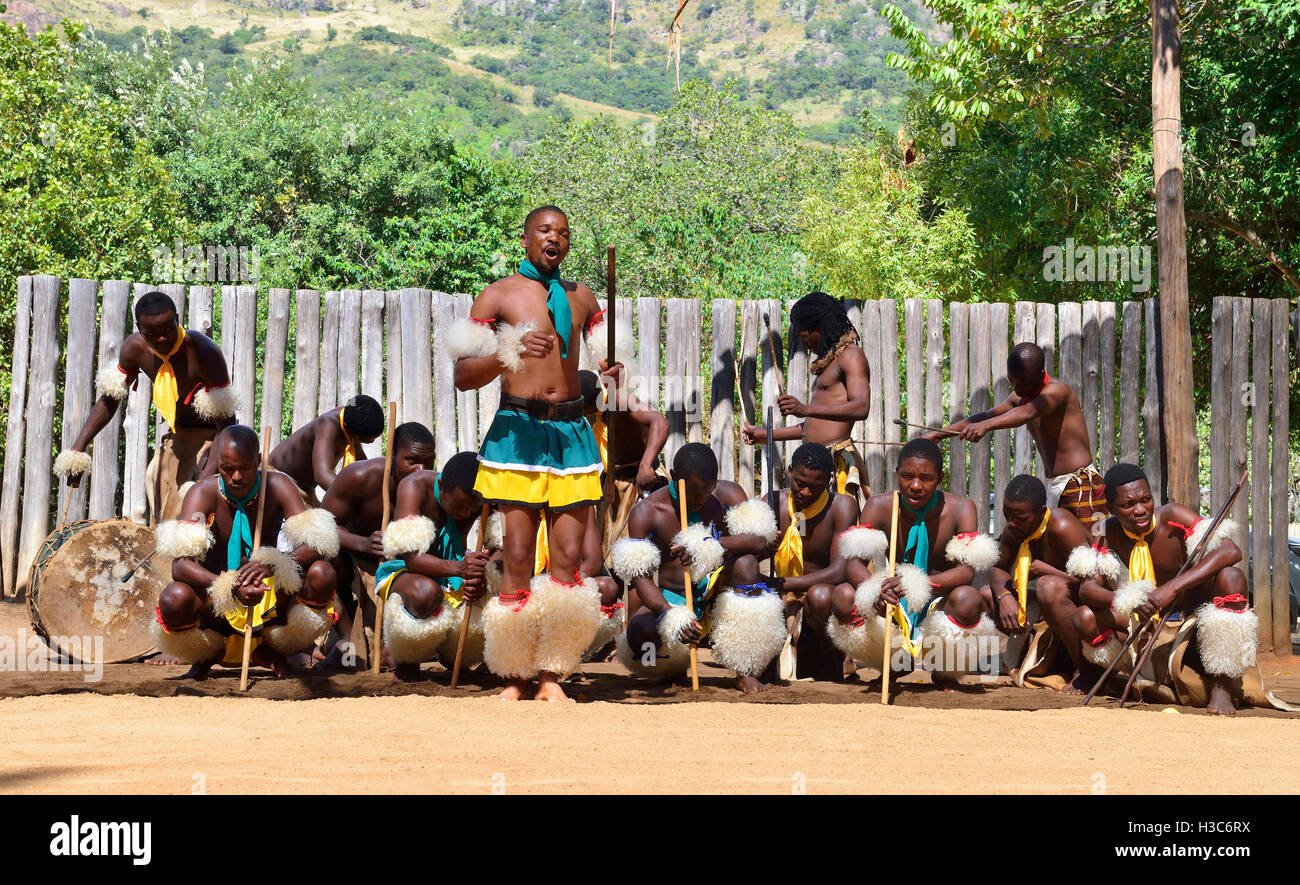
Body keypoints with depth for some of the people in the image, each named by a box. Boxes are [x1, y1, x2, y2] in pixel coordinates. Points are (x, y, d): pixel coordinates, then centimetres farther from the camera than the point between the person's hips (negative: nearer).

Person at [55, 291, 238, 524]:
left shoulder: (203, 352, -29)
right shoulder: (135, 348, -12)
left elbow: (227, 425, -30)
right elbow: (109, 399, 3)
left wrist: (206, 480, -40)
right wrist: (77, 449, -6)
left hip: (213, 437, -6)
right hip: (177, 435, 6)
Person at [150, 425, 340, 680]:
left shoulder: (277, 486, -10)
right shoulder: (203, 493, -14)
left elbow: (318, 544, -21)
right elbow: (180, 564, -27)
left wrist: (272, 565, -41)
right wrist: (231, 589, -44)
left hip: (271, 602, 1)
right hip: (217, 606, -1)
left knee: (321, 574, -26)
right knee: (173, 599, -33)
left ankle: (271, 648, 2)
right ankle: (208, 653, 4)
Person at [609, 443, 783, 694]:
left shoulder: (727, 494, -5)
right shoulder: (646, 512, -9)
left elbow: (759, 540, -21)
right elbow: (640, 577, -16)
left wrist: (710, 545, -39)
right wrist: (670, 617, -34)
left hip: (718, 594, 1)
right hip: (673, 601, 0)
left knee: (744, 561, -30)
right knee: (639, 631, -33)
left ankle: (746, 672, -25)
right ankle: (675, 667, 8)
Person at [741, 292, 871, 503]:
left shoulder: (851, 355, -4)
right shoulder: (827, 362, 26)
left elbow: (861, 408, -21)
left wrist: (806, 409, -30)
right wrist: (767, 435, 30)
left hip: (837, 461, -9)